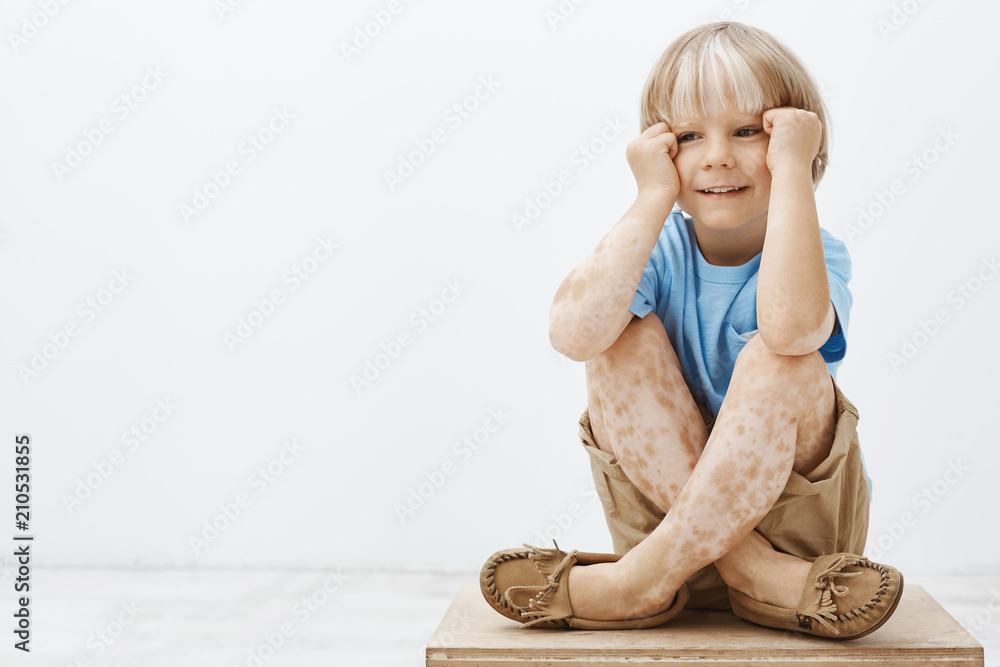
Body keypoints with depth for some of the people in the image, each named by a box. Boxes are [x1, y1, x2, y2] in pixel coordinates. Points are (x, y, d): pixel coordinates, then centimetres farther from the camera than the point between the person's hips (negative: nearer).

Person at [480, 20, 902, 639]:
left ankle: (647, 576, -26)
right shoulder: (659, 248, -6)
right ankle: (753, 572, -24)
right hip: (664, 498, 2)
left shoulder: (816, 251, -12)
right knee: (626, 336, -21)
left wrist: (791, 171, -31)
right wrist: (654, 198, -25)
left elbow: (791, 326, -41)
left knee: (781, 358, -30)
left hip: (800, 513, -2)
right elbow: (572, 333, -30)